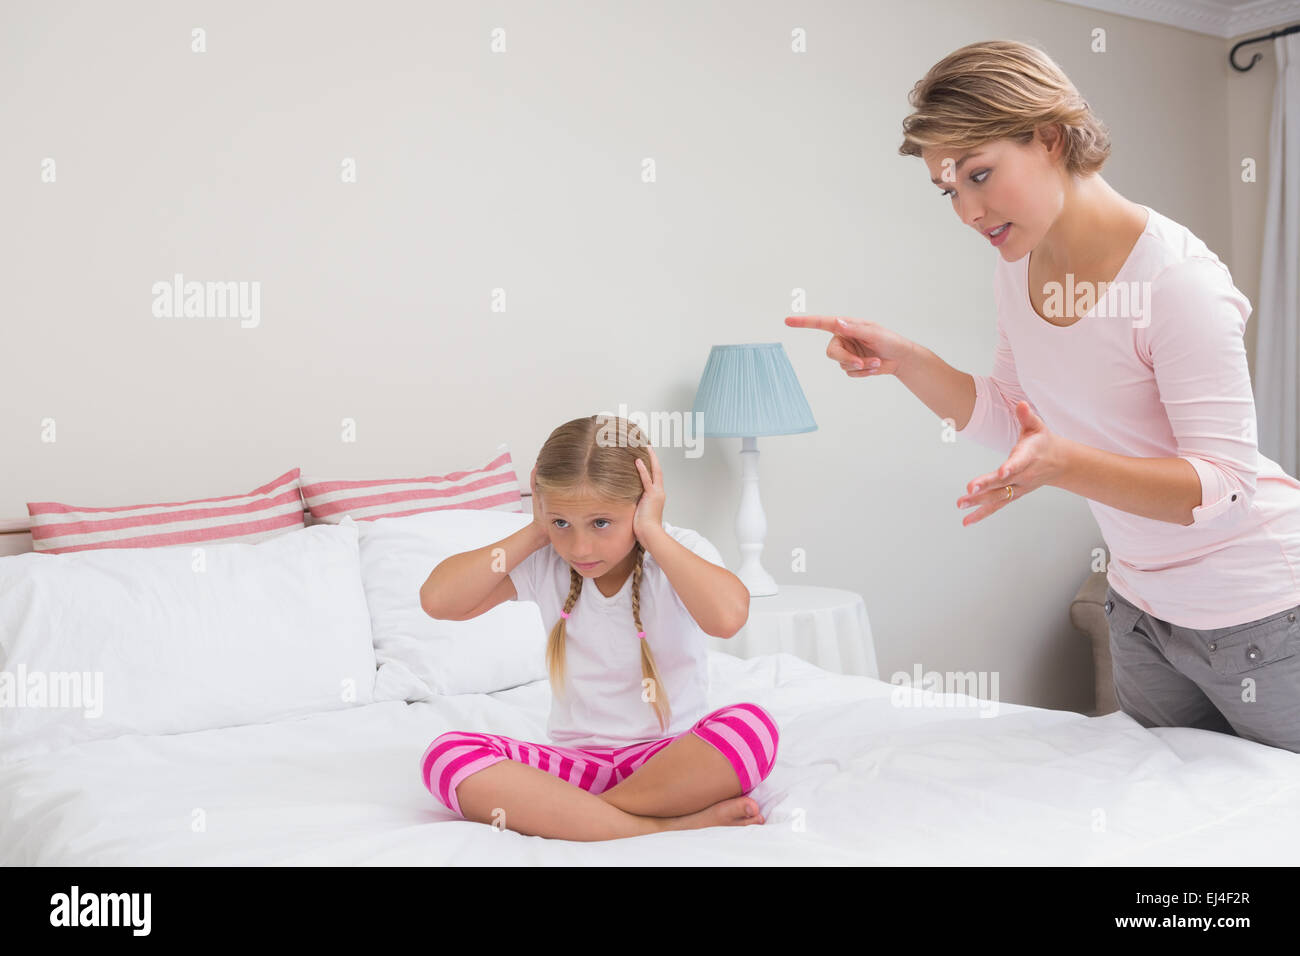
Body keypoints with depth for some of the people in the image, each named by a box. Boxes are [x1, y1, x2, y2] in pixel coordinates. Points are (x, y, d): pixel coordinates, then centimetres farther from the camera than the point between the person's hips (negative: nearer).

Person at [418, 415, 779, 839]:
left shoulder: (682, 553, -9)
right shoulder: (544, 562, -1)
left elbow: (728, 616, -32)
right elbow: (437, 600, -11)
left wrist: (652, 533, -22)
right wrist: (534, 533, -10)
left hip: (671, 759, -2)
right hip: (574, 759, 3)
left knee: (753, 725, -34)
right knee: (446, 755, -24)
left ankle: (558, 813, -23)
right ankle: (658, 828, -28)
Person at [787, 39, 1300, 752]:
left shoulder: (1174, 278, -25)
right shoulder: (1017, 268, -1)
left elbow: (1223, 483, -24)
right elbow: (1008, 422, 9)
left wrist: (1063, 463, -38)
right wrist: (903, 360, -5)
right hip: (1143, 610, 7)